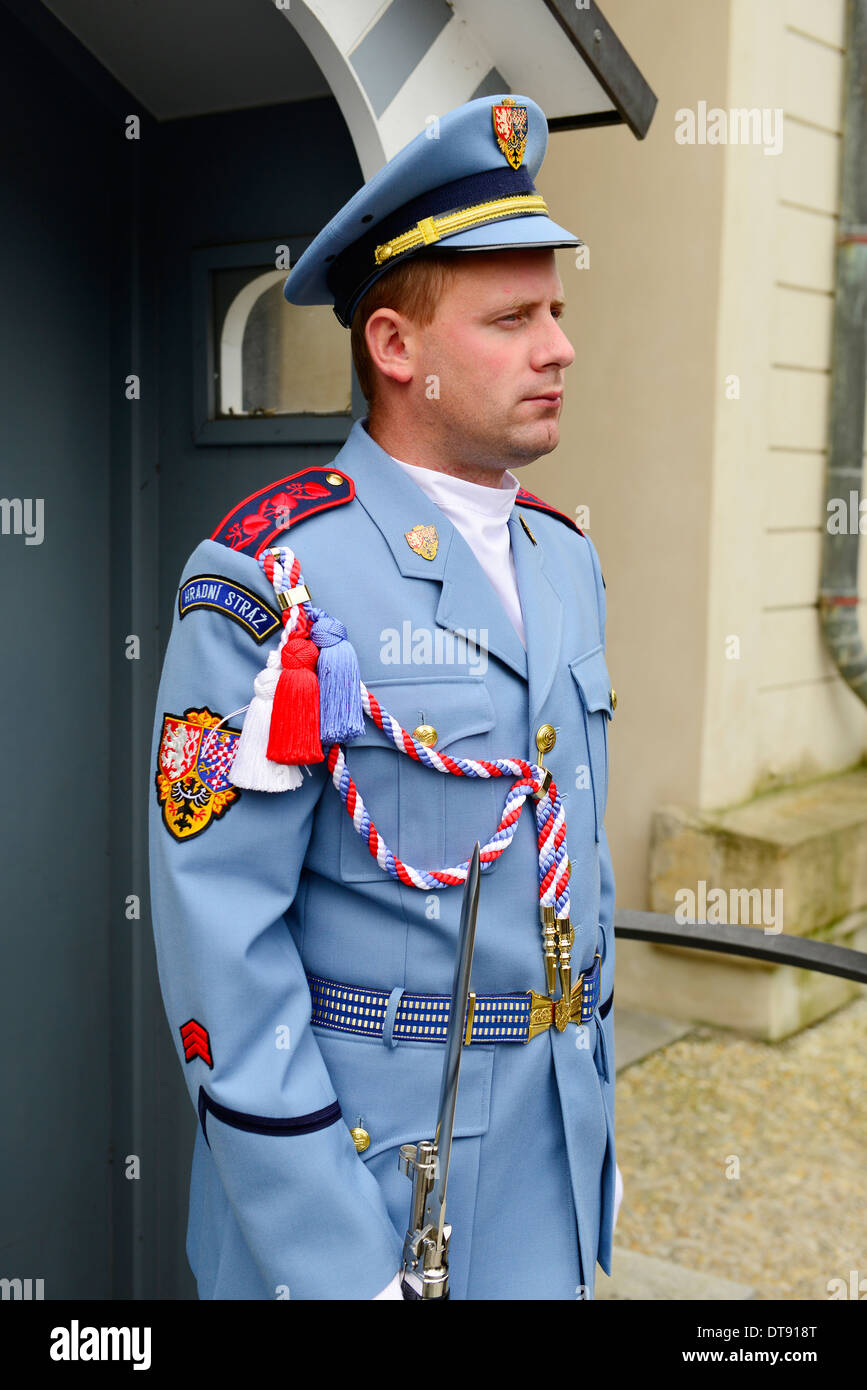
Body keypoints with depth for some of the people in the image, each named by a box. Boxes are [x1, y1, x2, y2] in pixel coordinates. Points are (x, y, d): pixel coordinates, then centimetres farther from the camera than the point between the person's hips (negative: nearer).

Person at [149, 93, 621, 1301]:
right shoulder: (269, 581, -18)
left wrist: (597, 1122, 13)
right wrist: (323, 1258, -17)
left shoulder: (564, 561, 5)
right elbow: (217, 929, -19)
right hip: (357, 1154, -6)